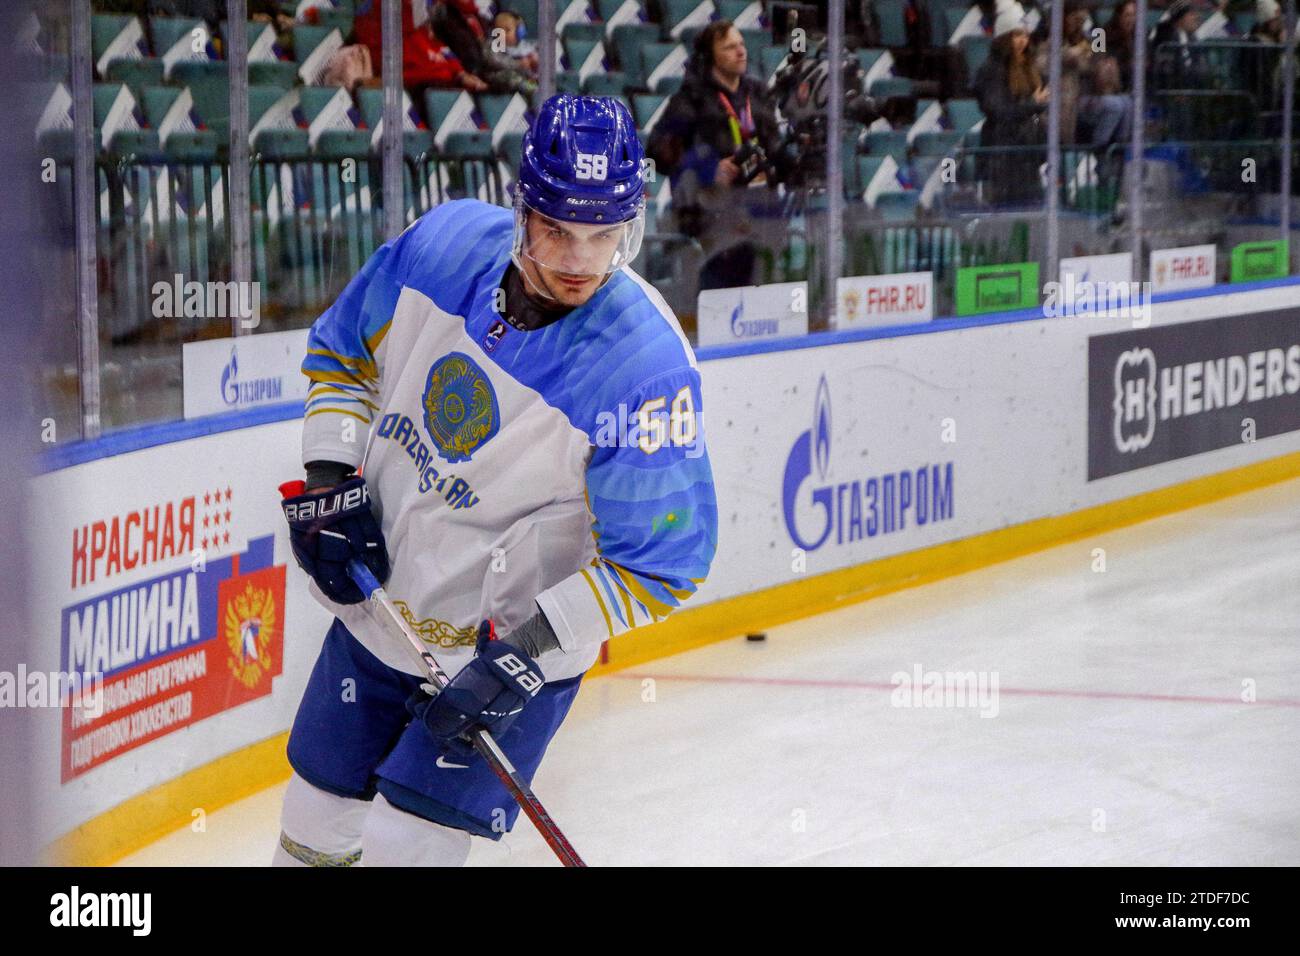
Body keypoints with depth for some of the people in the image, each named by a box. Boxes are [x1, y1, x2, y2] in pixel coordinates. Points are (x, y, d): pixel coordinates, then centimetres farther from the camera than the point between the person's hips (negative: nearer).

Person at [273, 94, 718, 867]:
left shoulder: (645, 364, -27)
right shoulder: (447, 243, -13)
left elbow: (658, 562, -21)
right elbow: (343, 353, 6)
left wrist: (530, 653, -26)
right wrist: (332, 482, -5)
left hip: (517, 639, -5)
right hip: (378, 602, 5)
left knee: (407, 843, -12)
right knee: (318, 823, 16)